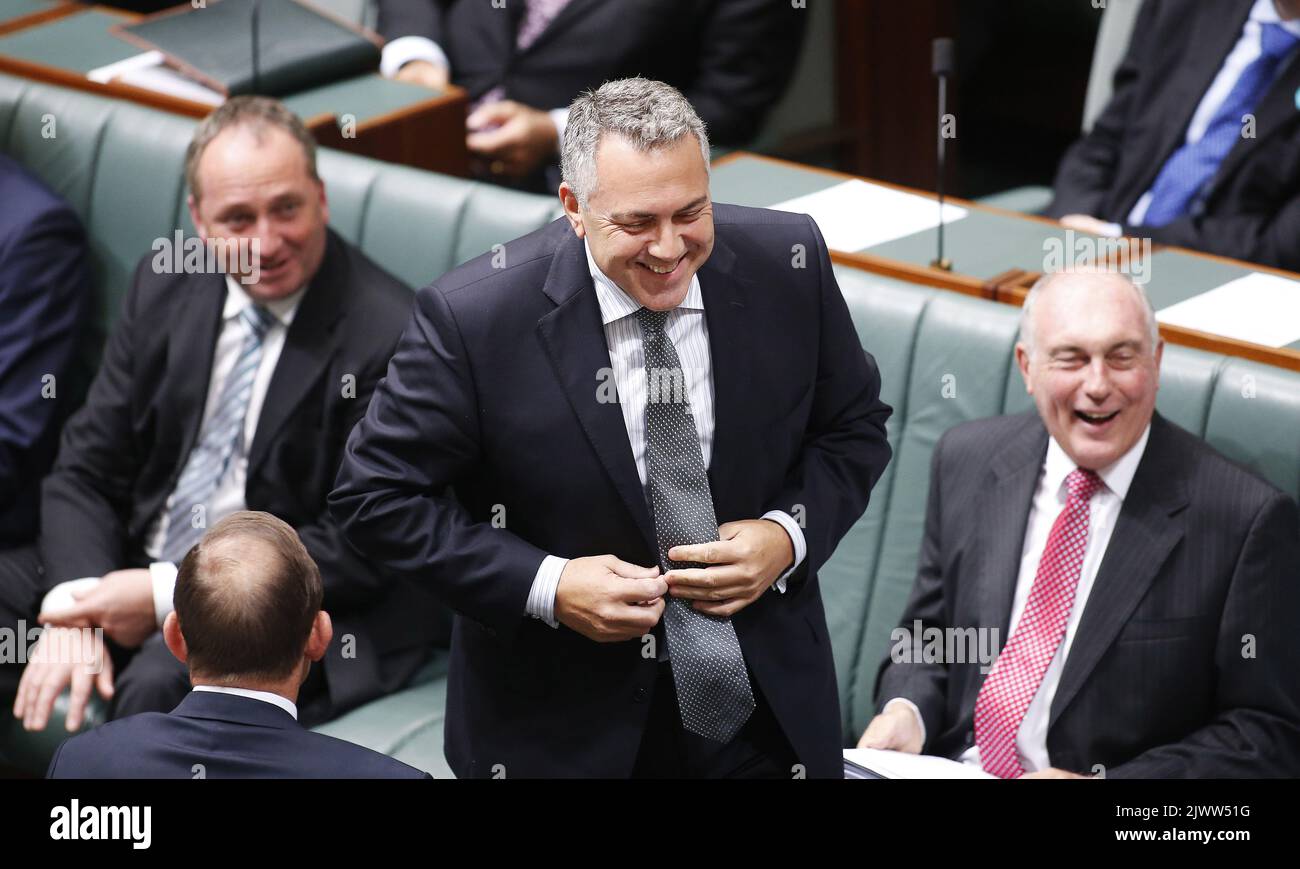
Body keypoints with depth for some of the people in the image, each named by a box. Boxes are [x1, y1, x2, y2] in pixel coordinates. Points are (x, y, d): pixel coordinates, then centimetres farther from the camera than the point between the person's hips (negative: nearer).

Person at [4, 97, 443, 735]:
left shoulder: (387, 335, -15)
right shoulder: (165, 285, 5)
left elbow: (361, 547, -15)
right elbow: (86, 467, 6)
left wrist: (167, 595, -18)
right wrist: (74, 608, -15)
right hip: (134, 566, 6)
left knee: (157, 685, -35)